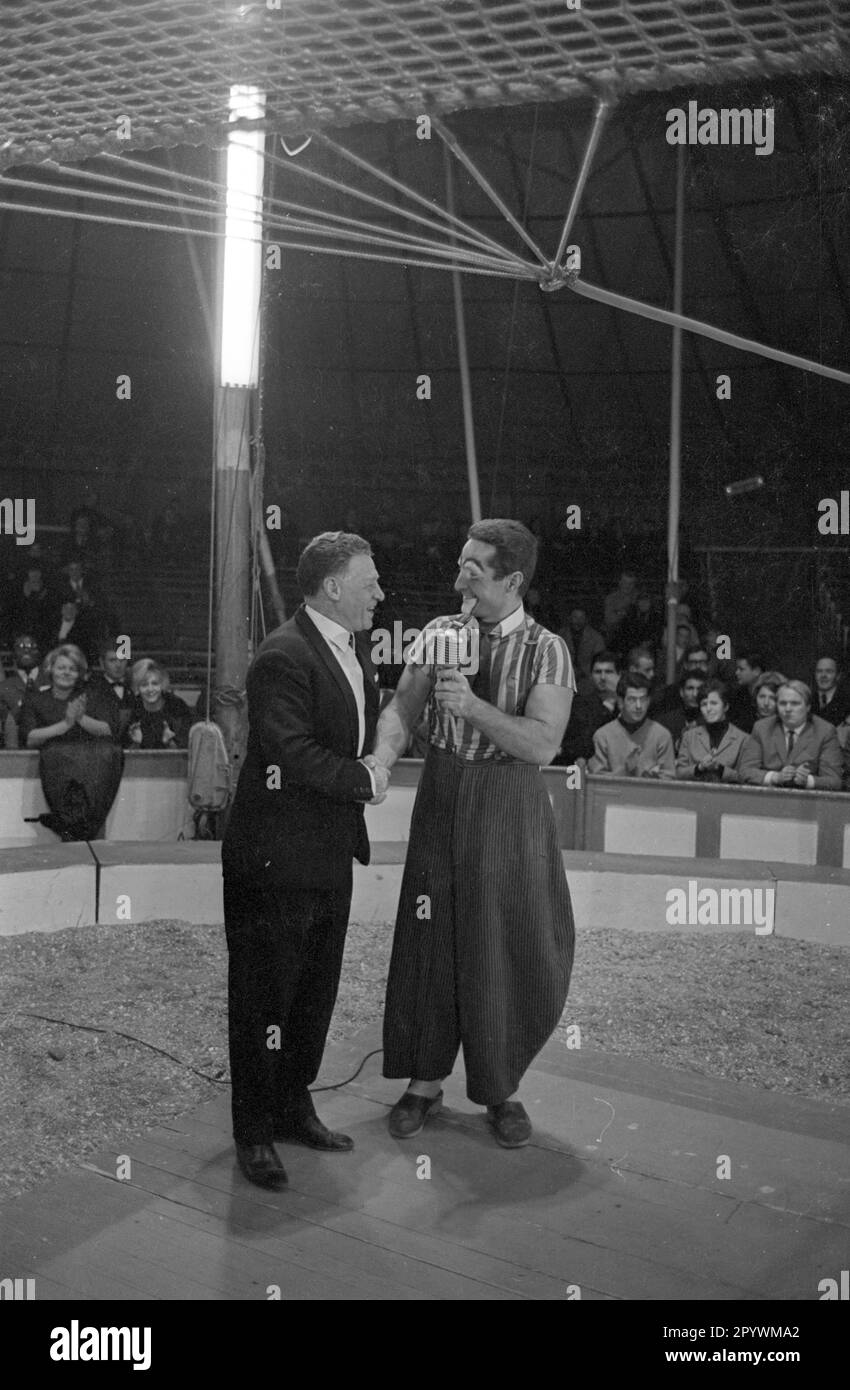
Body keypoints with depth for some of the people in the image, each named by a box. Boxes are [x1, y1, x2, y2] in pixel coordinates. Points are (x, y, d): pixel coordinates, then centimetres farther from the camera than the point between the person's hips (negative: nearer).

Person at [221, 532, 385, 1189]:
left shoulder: (356, 645, 9)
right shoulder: (283, 657, -20)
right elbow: (293, 755, -26)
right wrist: (364, 779, -15)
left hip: (331, 854, 9)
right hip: (276, 858, -9)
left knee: (317, 992, 19)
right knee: (264, 996, 4)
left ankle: (294, 1108, 35)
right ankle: (255, 1133, 18)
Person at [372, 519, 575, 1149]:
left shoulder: (547, 649, -7)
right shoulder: (439, 634, 3)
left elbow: (542, 744, -17)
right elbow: (401, 711, -4)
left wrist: (471, 706, -26)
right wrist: (381, 760, -22)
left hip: (512, 807, -2)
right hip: (443, 799, 2)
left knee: (512, 949, 5)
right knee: (432, 940, 8)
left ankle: (501, 1089, 25)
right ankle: (425, 1082, 24)